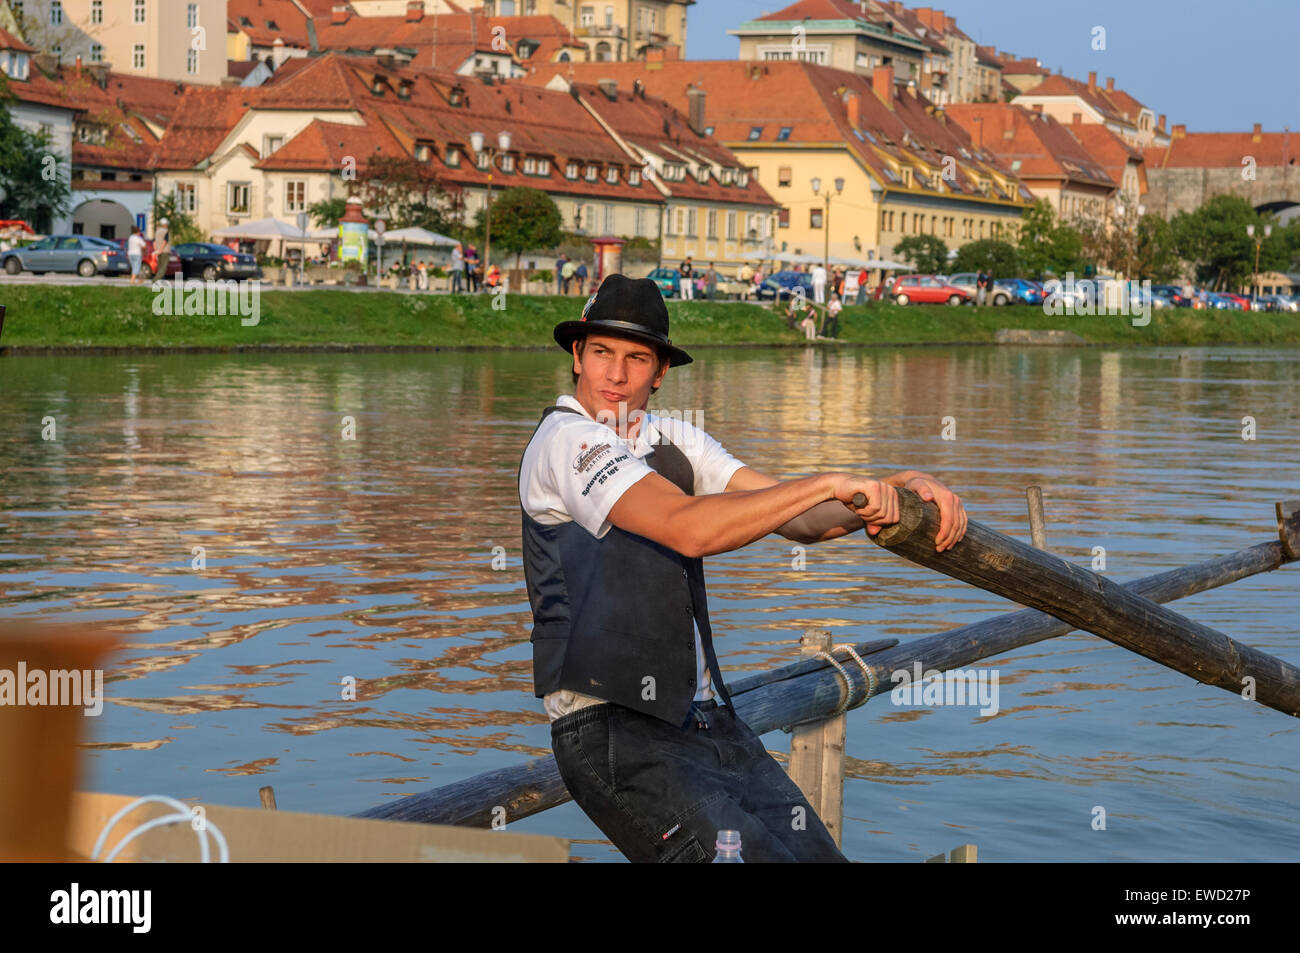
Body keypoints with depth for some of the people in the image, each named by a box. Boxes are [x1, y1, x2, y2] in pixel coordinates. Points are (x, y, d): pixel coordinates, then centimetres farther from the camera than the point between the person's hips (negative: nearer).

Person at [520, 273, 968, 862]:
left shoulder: (671, 440, 17)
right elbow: (687, 528, -23)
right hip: (612, 732, -8)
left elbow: (797, 518, 6)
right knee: (751, 855, -23)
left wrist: (891, 490, -13)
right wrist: (829, 484, -20)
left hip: (709, 723, 8)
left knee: (817, 851, -4)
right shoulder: (566, 439, -8)